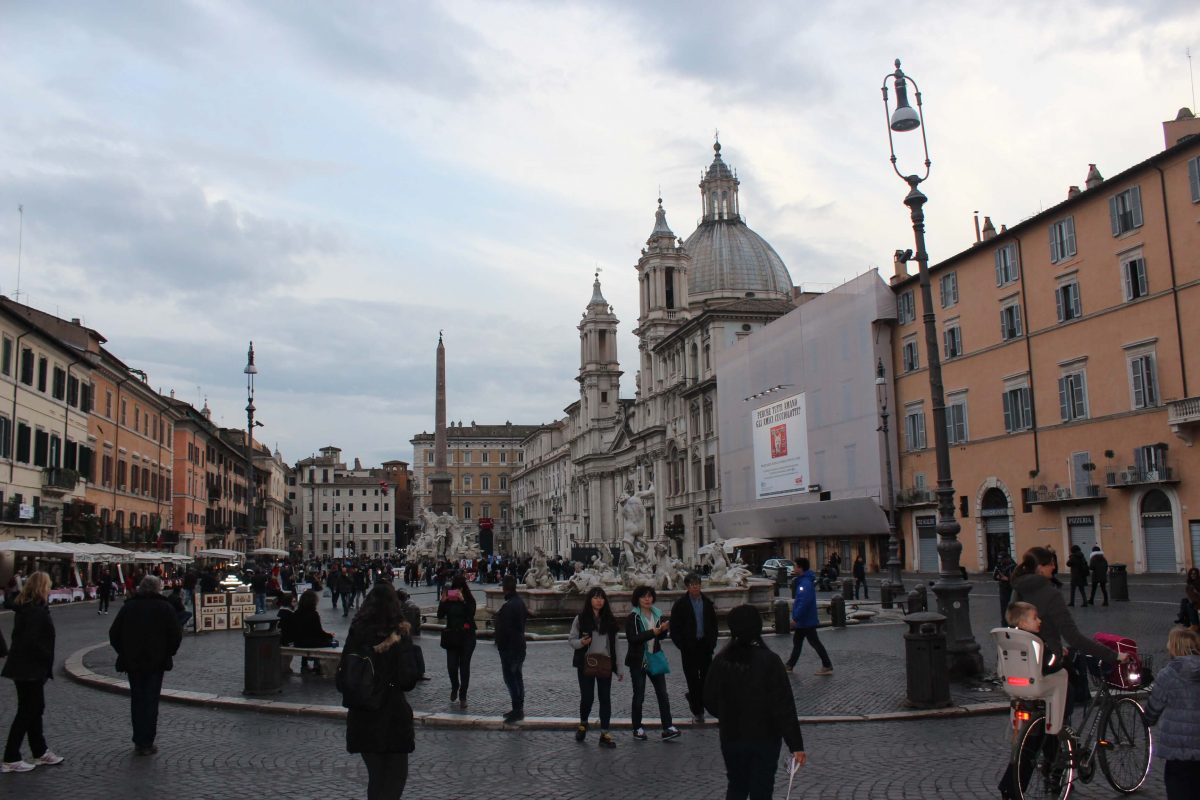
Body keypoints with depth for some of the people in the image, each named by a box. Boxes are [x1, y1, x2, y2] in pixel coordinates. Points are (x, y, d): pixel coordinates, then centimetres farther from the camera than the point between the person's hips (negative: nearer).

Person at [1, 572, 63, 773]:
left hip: (24, 667, 10)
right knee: (26, 712, 0)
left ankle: (40, 753, 26)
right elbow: (32, 641, -27)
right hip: (30, 669, -10)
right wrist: (47, 659, -13)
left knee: (35, 709, 17)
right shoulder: (36, 611, -21)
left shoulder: (24, 608, 10)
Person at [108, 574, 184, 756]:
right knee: (151, 702, 3)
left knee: (136, 701, 13)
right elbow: (176, 635, -8)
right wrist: (168, 653, 6)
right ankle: (147, 743, 2)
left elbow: (114, 634, 4)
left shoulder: (128, 607, 3)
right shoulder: (165, 607, -5)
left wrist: (124, 653, 13)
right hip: (156, 662, -3)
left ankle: (138, 741, 16)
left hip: (132, 662, 3)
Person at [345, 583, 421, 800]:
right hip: (392, 716, -4)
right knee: (396, 774, 8)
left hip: (362, 716, 4)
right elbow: (408, 681, -12)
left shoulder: (356, 635, -1)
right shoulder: (400, 637, -12)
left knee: (375, 775, 17)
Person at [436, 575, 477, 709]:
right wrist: (443, 602, -17)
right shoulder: (448, 599, 2)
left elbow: (471, 614, -20)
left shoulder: (469, 599, -5)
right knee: (451, 665, -1)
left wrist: (463, 601, -26)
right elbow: (440, 616, -6)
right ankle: (454, 687, 30)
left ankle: (462, 697, 10)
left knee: (464, 666, 1)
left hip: (466, 637, -2)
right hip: (452, 636, 2)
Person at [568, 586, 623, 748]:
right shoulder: (581, 618, 0)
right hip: (586, 663, -2)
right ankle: (583, 724, 29)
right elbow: (571, 639, 2)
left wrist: (619, 668, 10)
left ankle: (604, 734, 6)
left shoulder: (609, 620, 9)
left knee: (605, 698, 1)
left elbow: (614, 645, 12)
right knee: (587, 697, 1)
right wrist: (581, 642, -22)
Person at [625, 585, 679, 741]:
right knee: (639, 696, 6)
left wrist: (664, 629, -5)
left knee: (662, 693, -4)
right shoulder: (633, 617, -10)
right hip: (638, 661, -4)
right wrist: (654, 632, -26)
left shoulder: (657, 614, 6)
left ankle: (667, 728, -4)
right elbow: (632, 638, -23)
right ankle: (637, 729, 18)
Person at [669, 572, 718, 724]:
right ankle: (697, 711, 10)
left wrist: (712, 642, 2)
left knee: (706, 677, 6)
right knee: (693, 679, 2)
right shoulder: (680, 605, -5)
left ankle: (692, 697, 32)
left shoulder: (707, 603, 5)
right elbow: (674, 629, -4)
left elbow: (713, 624, 12)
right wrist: (682, 647, -12)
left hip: (705, 645, 3)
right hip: (689, 647, -3)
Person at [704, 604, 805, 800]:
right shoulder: (769, 661, -18)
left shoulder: (721, 661, -7)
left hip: (731, 738, 3)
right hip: (765, 738, -3)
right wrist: (796, 745, -14)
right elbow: (784, 707, -18)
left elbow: (709, 700, 2)